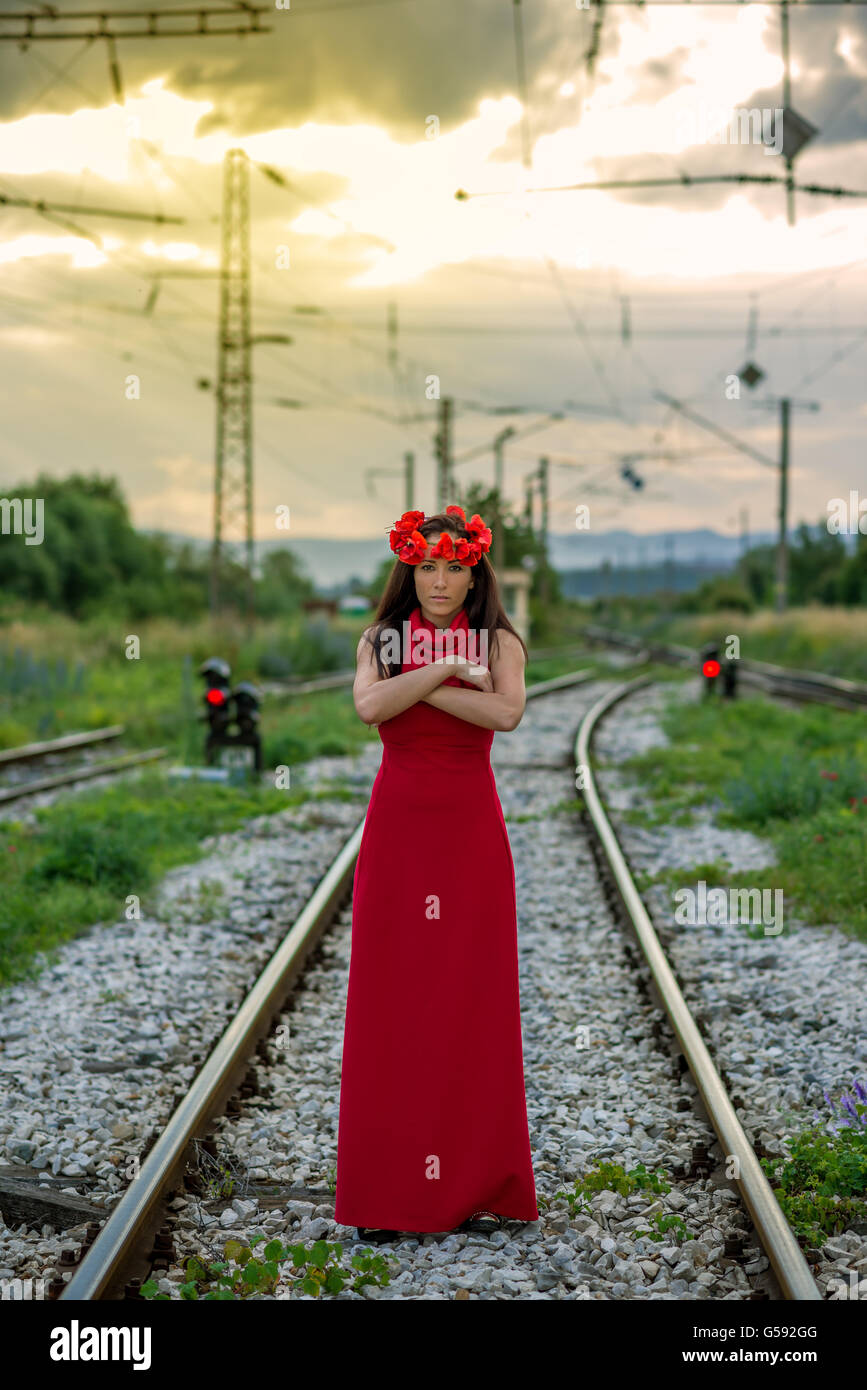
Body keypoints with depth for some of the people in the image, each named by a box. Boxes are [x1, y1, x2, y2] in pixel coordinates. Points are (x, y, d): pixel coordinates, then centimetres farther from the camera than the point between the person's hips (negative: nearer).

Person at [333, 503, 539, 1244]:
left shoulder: (498, 641, 5)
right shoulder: (381, 640, 8)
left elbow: (508, 712, -15)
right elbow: (369, 706, -13)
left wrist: (419, 686, -13)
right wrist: (447, 669, -15)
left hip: (471, 829, -1)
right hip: (397, 827, 1)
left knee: (473, 1001, 0)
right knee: (389, 1002, 0)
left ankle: (477, 1187, 8)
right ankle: (386, 1191, 5)